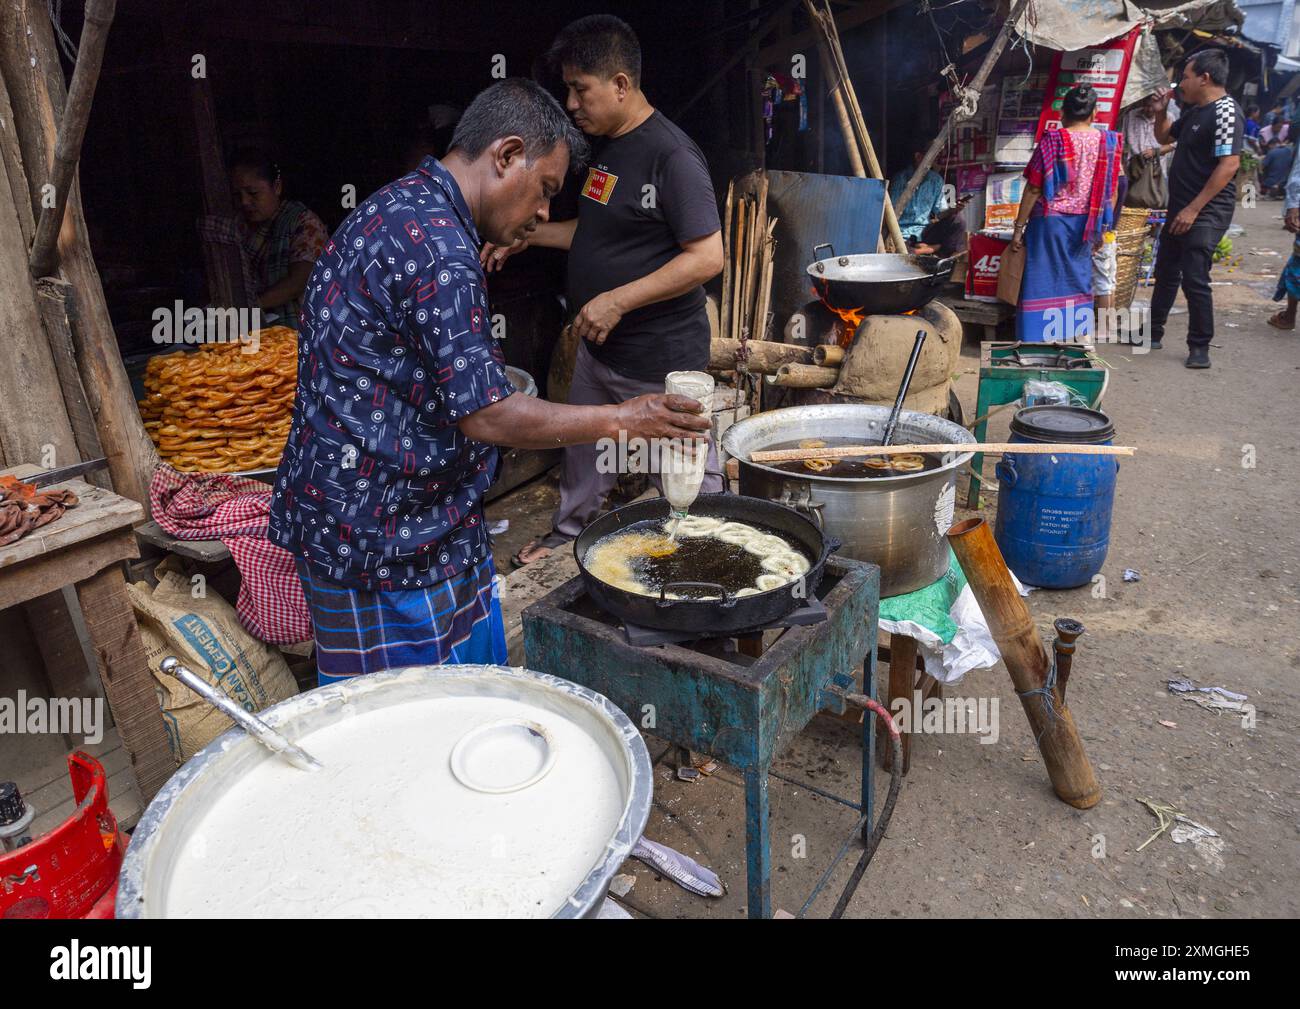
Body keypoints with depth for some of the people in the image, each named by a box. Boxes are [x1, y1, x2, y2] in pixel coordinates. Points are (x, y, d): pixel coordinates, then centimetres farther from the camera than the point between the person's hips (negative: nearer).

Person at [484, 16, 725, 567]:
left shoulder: (671, 155, -19)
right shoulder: (604, 147, 9)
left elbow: (707, 256, -23)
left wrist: (617, 301, -24)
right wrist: (525, 235, 10)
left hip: (661, 361, -9)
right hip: (599, 347, 9)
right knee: (582, 447, 25)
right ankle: (568, 532, 46)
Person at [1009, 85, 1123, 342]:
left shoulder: (1053, 140, -10)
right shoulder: (1109, 141, 2)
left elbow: (1034, 188, -11)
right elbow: (1112, 190, 6)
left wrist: (1019, 227, -5)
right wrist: (1103, 227, 16)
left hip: (1050, 222, -4)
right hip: (1085, 225, 4)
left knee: (1044, 283, 1)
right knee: (1078, 282, 15)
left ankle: (1039, 341, 2)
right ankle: (1075, 337, 19)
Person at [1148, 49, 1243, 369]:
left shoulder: (1225, 111, -16)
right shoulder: (1194, 111, 13)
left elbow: (1230, 164, -23)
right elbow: (1164, 136, 31)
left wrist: (1193, 209, -25)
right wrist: (1161, 110, 11)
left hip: (1206, 211, -10)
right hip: (1181, 207, 10)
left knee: (1194, 278, -11)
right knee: (1166, 272, 16)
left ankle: (1200, 347, -2)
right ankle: (1153, 333, 28)